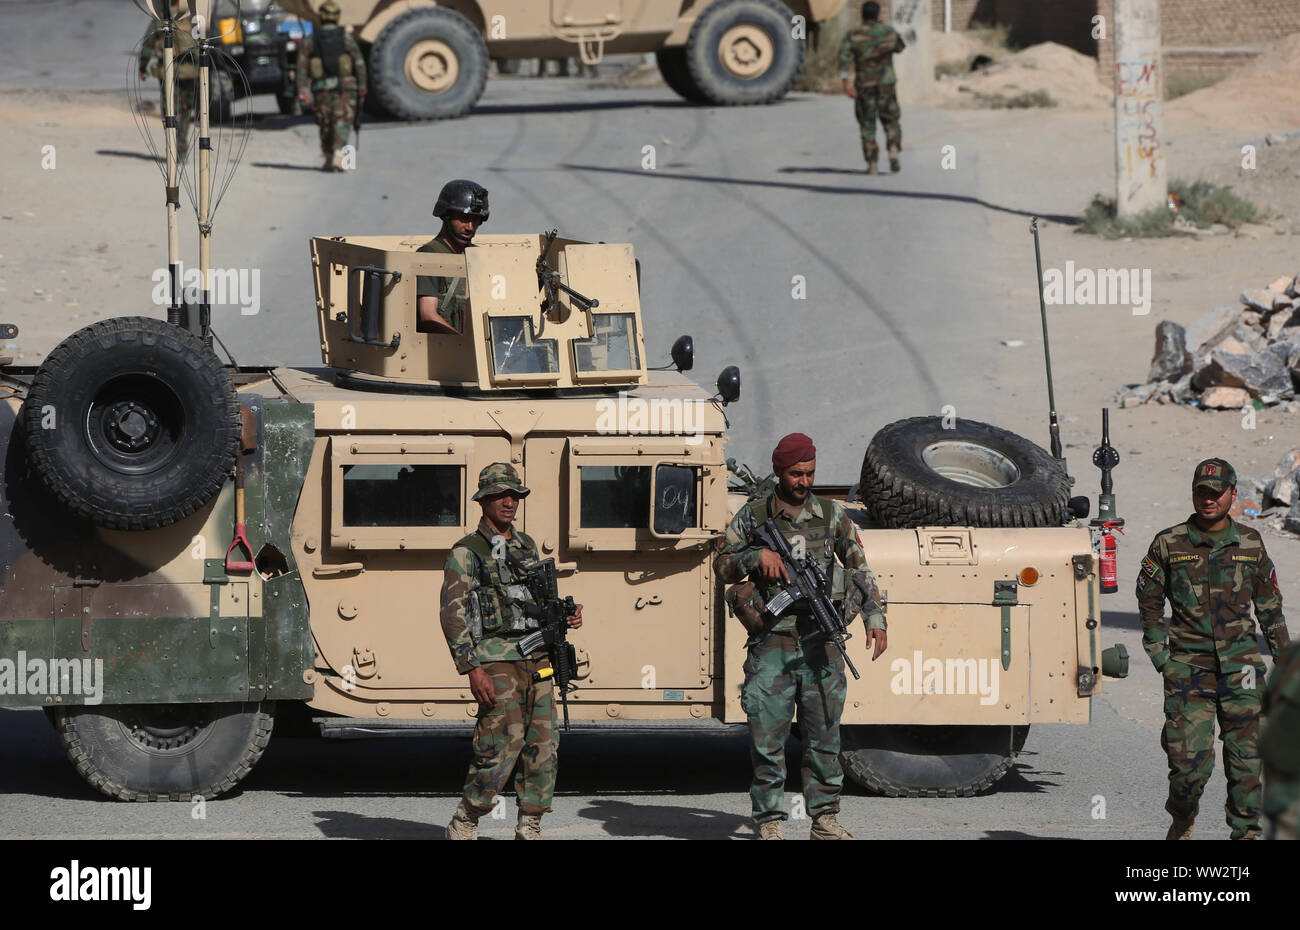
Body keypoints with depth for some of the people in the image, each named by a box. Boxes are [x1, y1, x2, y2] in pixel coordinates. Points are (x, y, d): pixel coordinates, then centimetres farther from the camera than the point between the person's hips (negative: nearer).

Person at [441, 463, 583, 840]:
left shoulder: (527, 546, 17)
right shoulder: (466, 552, -4)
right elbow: (453, 614, -9)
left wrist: (565, 617, 6)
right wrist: (472, 669, -18)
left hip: (537, 660, 7)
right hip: (497, 662, -7)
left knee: (542, 748, 2)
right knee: (501, 748, -12)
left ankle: (529, 829, 10)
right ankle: (464, 824, 3)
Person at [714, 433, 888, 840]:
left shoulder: (832, 515, 7)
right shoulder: (753, 515, 3)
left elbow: (860, 570, 12)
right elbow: (722, 565, 6)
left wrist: (875, 618, 2)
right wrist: (756, 556, -13)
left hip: (821, 647, 2)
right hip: (772, 646, -2)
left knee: (825, 735, 5)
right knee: (767, 737, -2)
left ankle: (824, 818, 14)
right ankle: (769, 822, 4)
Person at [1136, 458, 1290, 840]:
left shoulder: (1251, 544, 7)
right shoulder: (1169, 544, 1)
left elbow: (1269, 605, 16)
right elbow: (1148, 599, 9)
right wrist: (1159, 654, 2)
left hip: (1240, 665, 1)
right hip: (1188, 665, -1)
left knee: (1246, 758, -3)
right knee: (1190, 763, -5)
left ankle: (1246, 831, 8)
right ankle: (1182, 824, 20)